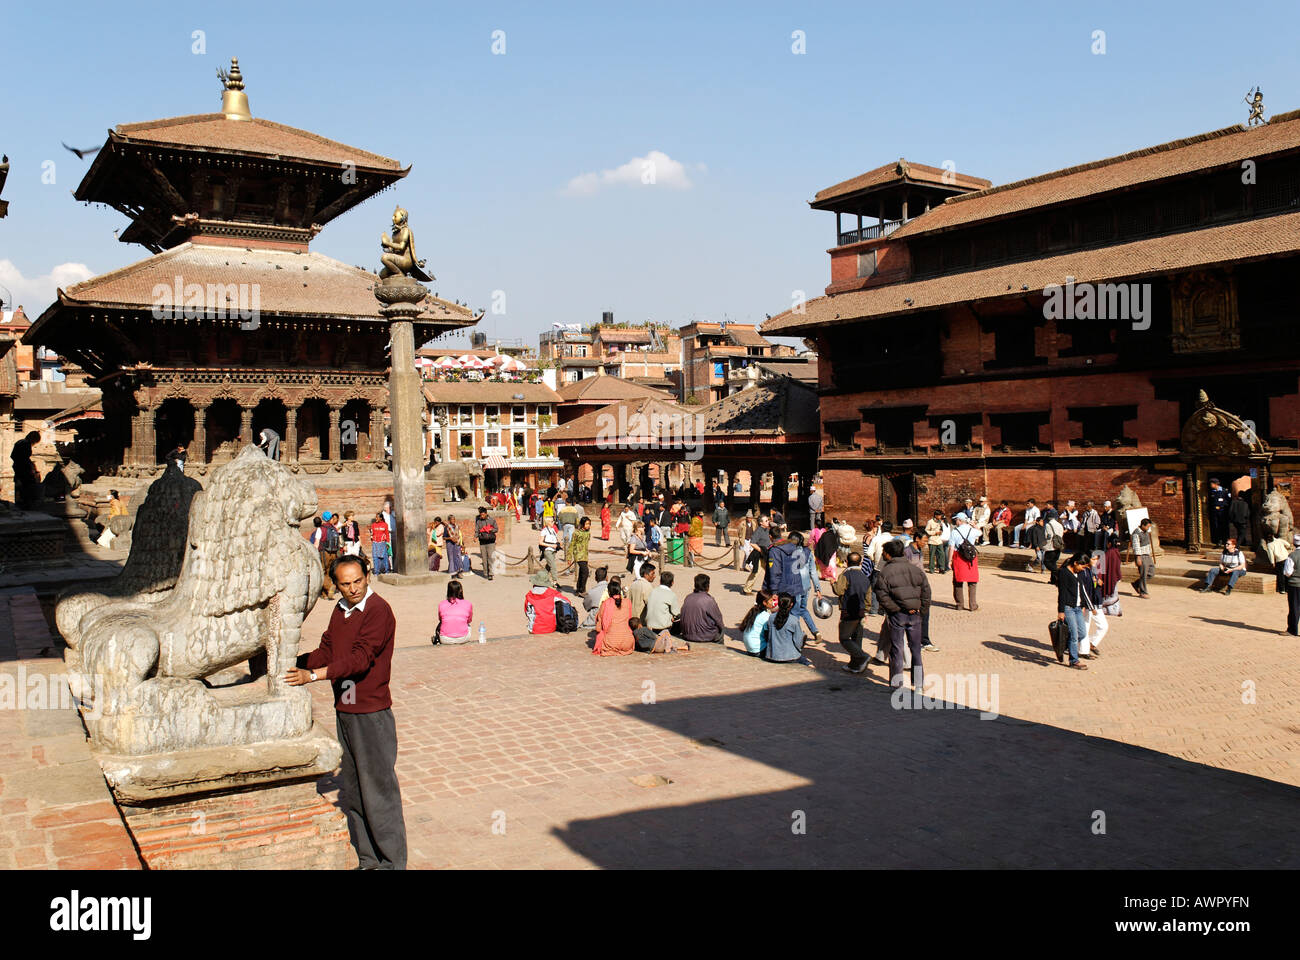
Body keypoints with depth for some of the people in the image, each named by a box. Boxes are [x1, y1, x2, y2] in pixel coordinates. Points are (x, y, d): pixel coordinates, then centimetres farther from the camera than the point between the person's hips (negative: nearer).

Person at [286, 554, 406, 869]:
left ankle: (392, 862, 8)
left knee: (378, 789, -3)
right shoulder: (341, 611, 12)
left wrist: (314, 674, -26)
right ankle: (368, 859, 26)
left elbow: (360, 658, -22)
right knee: (350, 792, 14)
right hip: (344, 711, 8)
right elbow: (326, 651, 16)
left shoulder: (378, 610, -14)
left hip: (372, 714, -8)